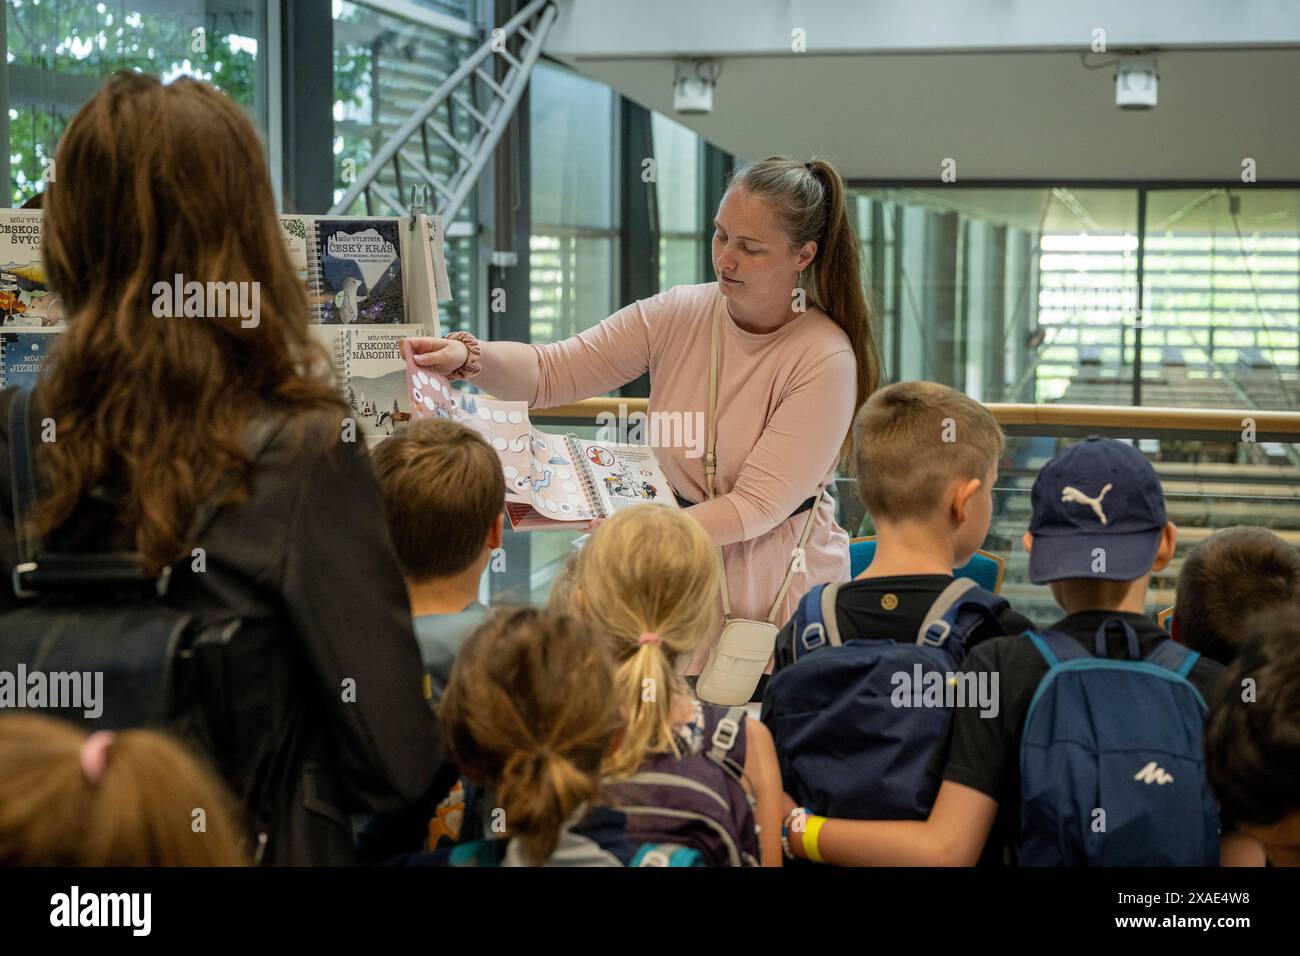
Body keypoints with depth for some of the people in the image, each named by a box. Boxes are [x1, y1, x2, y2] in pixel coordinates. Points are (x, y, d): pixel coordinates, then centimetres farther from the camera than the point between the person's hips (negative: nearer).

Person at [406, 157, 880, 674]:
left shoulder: (826, 359, -15)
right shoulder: (678, 314, -1)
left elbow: (758, 505, -19)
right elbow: (550, 372, -4)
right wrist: (470, 355, -25)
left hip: (776, 583, -3)